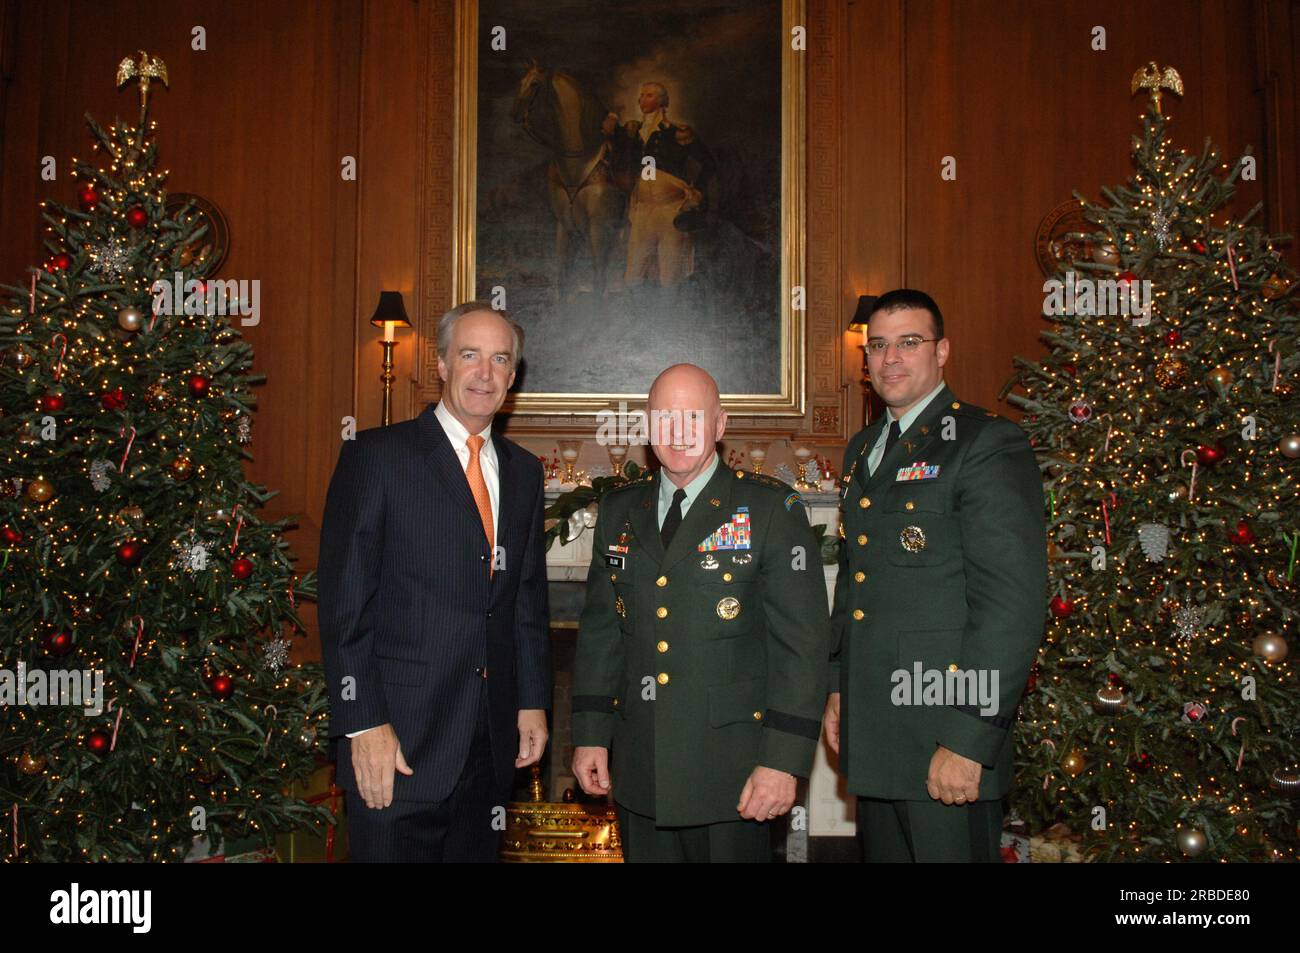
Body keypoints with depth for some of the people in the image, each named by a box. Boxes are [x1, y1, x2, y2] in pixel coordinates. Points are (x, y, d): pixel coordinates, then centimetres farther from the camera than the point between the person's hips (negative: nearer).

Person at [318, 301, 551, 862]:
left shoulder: (523, 472, 12)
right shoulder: (376, 456, -5)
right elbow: (343, 602, -10)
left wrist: (533, 701, 10)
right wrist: (364, 726, -15)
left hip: (491, 742, 5)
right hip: (399, 737, -5)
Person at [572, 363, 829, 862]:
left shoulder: (771, 509, -6)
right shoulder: (619, 511, 9)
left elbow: (802, 641, -10)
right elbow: (598, 629, 13)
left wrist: (783, 760, -15)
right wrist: (590, 734, 7)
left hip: (729, 768, -4)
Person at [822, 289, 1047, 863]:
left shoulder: (987, 444, -11)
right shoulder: (863, 449, 15)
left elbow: (1013, 603, -18)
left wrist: (969, 741, -20)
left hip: (947, 737, -7)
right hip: (871, 733, 8)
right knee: (881, 851, 17)